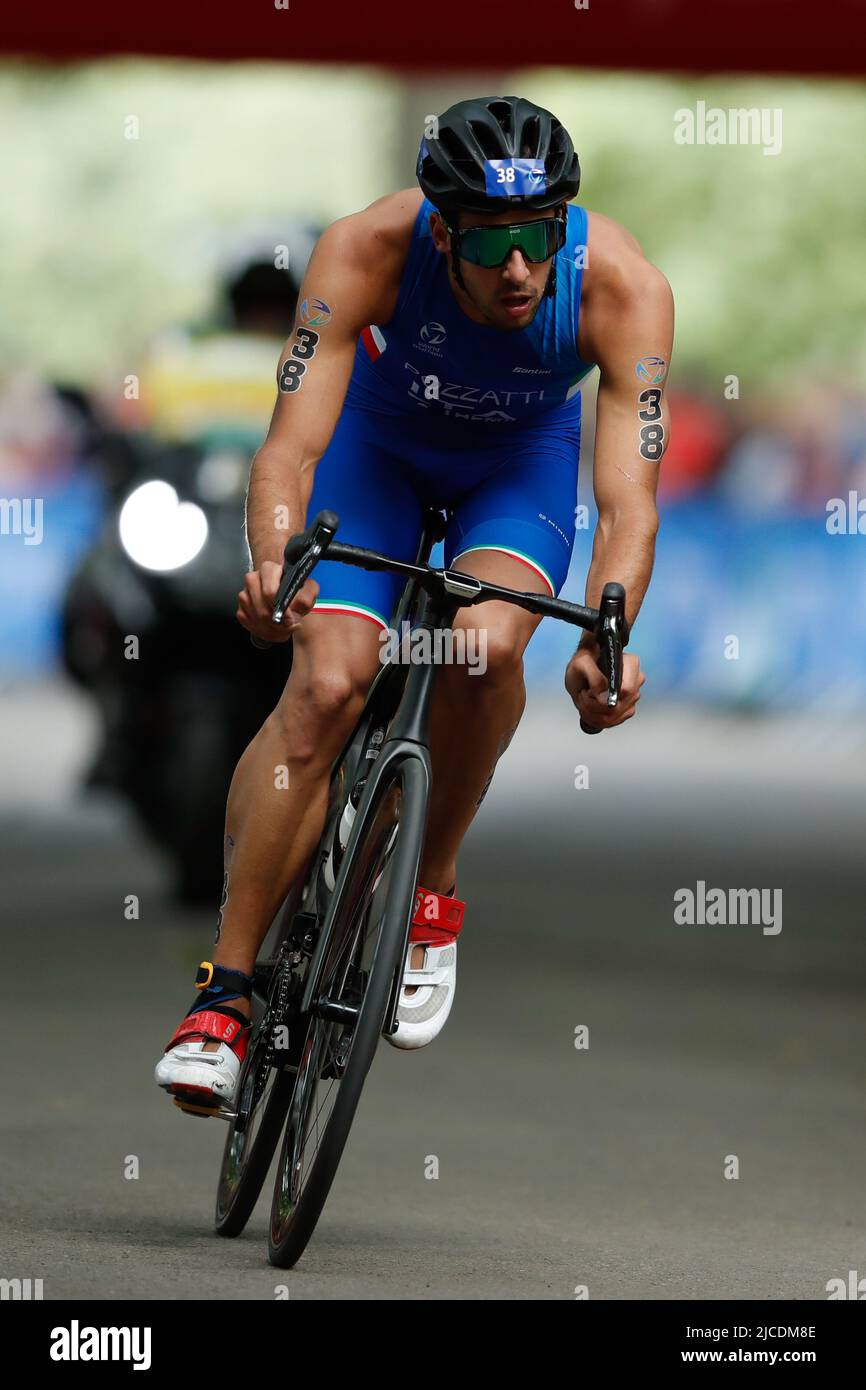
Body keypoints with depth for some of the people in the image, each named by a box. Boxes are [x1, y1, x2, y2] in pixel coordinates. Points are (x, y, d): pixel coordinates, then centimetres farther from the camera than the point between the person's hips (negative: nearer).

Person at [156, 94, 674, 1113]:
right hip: (380, 439, 0)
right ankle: (226, 987, -11)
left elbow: (628, 495, -38)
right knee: (326, 682, -20)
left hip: (522, 458, 0)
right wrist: (272, 565, -59)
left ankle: (430, 892, -4)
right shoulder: (367, 252, -35)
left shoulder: (625, 290, -34)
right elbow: (292, 443, -39)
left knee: (487, 644, -29)